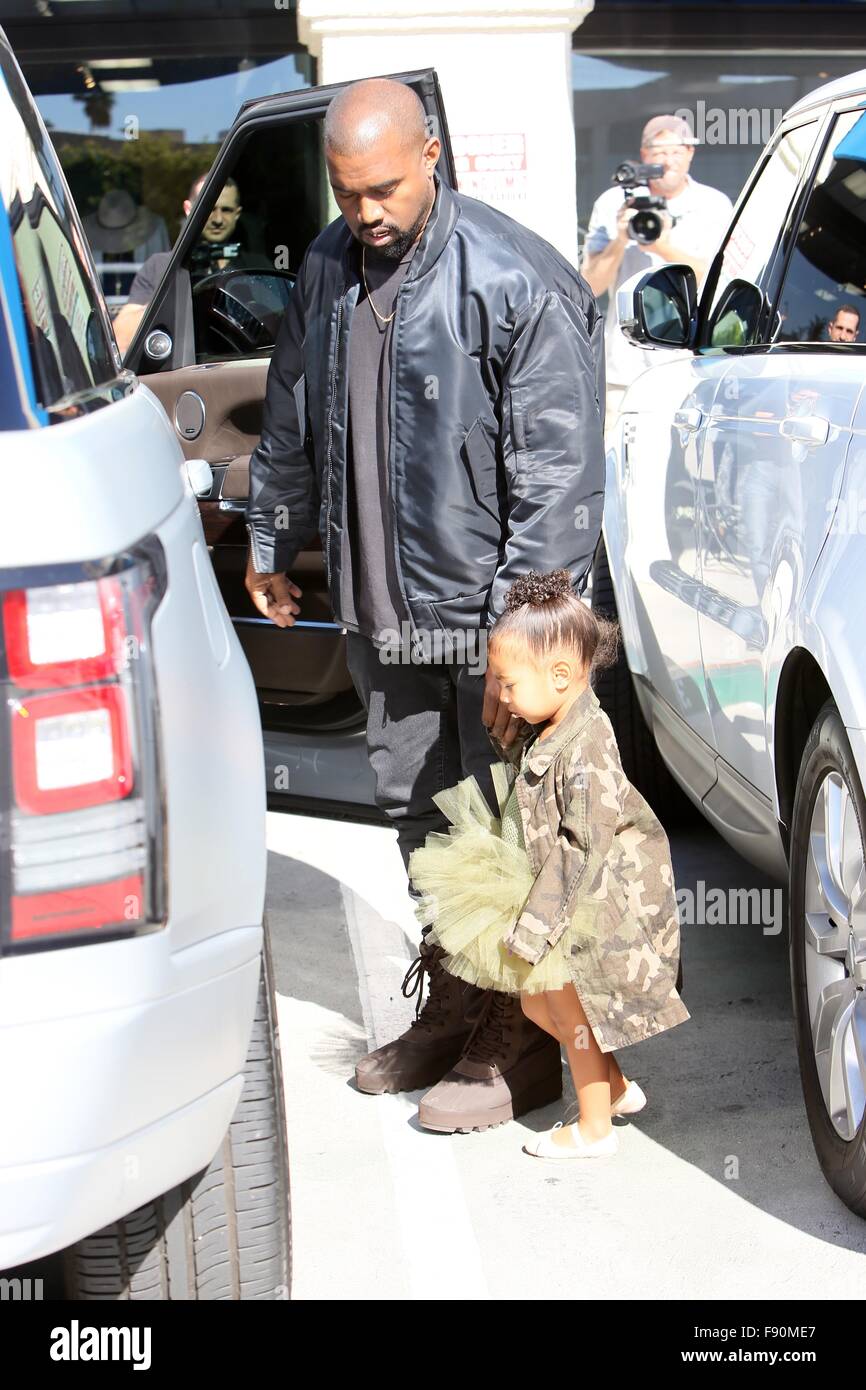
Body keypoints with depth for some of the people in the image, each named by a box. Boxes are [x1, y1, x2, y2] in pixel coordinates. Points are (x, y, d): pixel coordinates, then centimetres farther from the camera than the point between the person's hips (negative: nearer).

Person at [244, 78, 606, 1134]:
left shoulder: (518, 283, -16)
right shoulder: (327, 269, 5)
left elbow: (558, 478, -17)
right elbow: (292, 423, 20)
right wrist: (270, 544, 25)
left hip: (485, 609, -7)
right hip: (381, 609, 7)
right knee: (413, 806, 15)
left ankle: (519, 1046, 15)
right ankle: (449, 1006, 32)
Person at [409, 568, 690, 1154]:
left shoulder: (586, 751, -28)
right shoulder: (543, 734, 1)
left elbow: (583, 849, -28)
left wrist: (533, 926, -25)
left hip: (594, 911, -9)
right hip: (557, 902, 9)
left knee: (573, 1010, 5)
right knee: (537, 1000, 18)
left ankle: (594, 1128, 23)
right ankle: (616, 1086, 35)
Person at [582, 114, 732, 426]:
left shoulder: (714, 206, 6)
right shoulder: (612, 204, 8)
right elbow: (591, 286, 3)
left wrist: (665, 248, -21)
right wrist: (620, 242, -15)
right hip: (626, 370, 1)